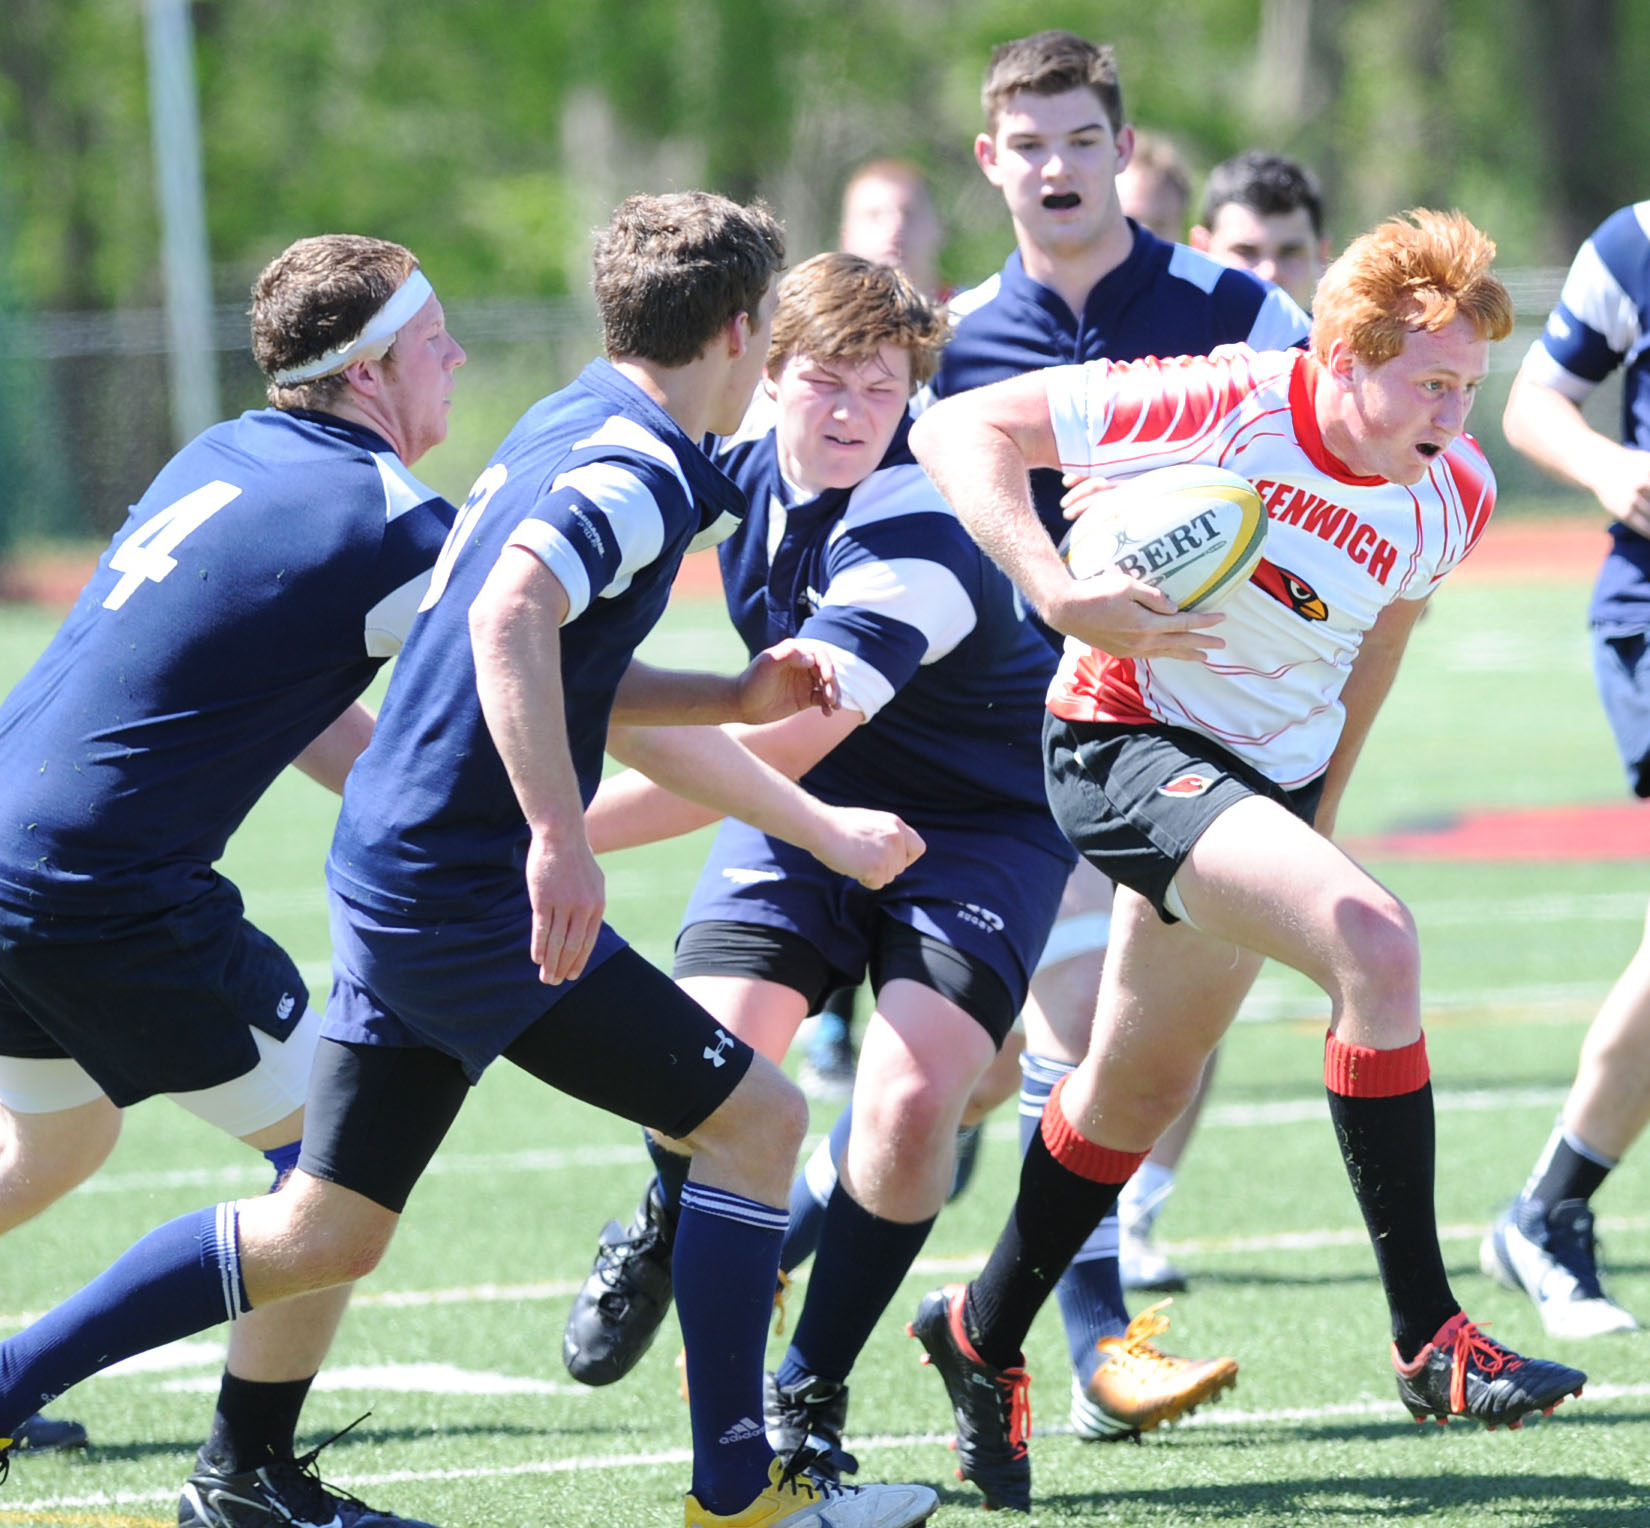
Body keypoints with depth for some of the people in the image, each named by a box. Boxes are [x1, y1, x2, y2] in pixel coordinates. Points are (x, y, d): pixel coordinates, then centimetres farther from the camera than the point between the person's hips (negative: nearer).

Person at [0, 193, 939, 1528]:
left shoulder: (562, 433, 15)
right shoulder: (639, 469, -15)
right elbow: (509, 619, -33)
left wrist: (738, 697, 20)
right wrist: (562, 840, -36)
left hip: (392, 874, 9)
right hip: (468, 890, -9)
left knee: (322, 1236, 12)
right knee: (756, 1115, -1)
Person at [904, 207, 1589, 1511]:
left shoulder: (1454, 495, -8)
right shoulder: (1223, 405, -23)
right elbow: (960, 428, -18)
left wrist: (1321, 806, 17)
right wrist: (1061, 596, -29)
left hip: (1270, 774, 7)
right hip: (1127, 744, -7)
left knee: (1138, 1093, 18)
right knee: (1373, 938, -28)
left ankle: (985, 1339, 43)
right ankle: (1428, 1341, -25)